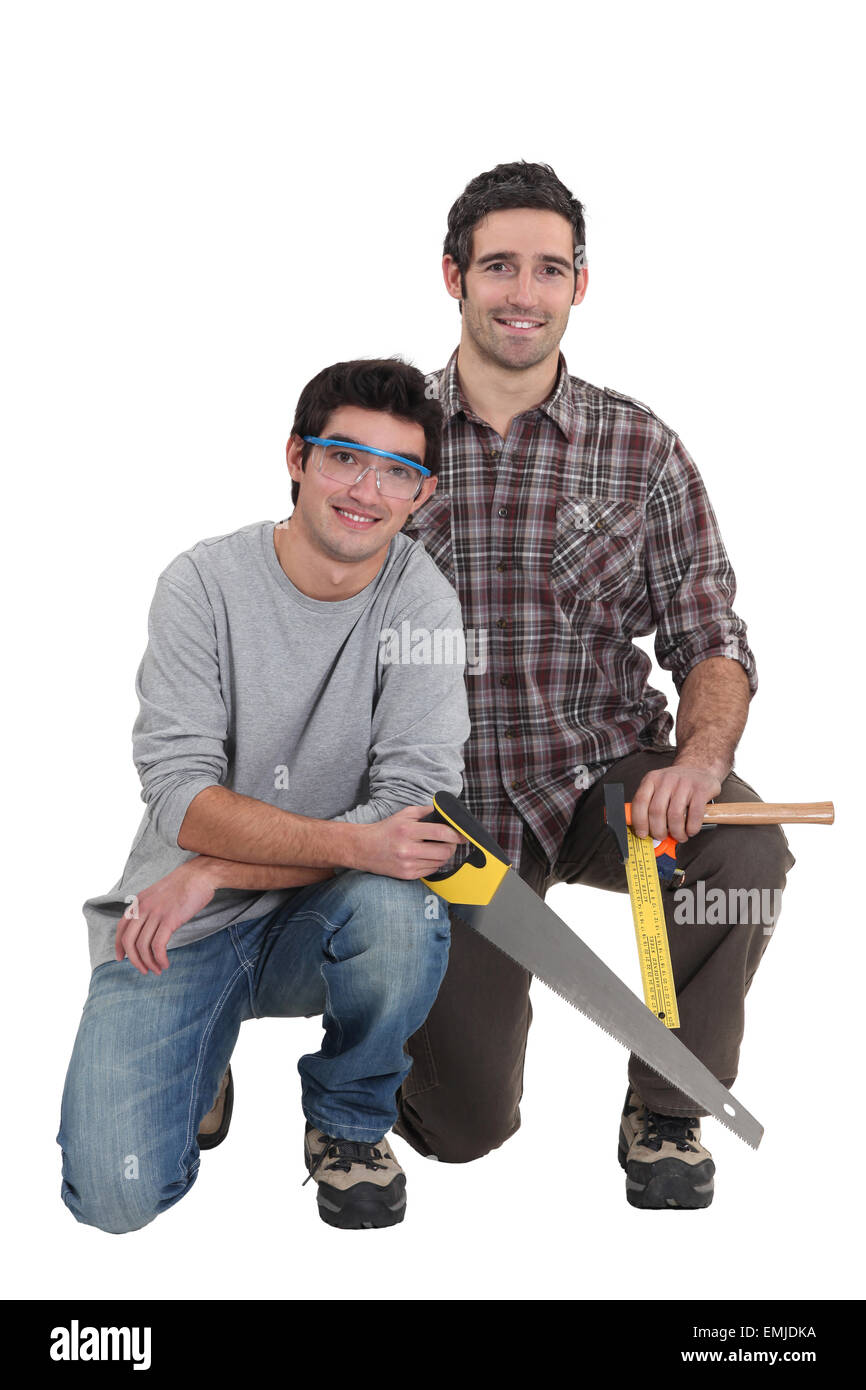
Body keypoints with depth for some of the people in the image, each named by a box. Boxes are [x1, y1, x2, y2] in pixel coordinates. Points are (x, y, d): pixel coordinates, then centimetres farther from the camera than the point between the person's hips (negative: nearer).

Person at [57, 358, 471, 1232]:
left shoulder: (423, 603, -7)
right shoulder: (204, 584, -10)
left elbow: (412, 811, -15)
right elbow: (180, 796, -16)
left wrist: (213, 875, -21)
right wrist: (353, 843, -30)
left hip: (324, 919, 1)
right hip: (179, 925, -1)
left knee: (400, 910, -34)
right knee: (115, 1196, -16)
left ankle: (349, 1122, -3)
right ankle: (199, 1055, 19)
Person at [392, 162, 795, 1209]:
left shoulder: (638, 445, 0)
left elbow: (709, 640, -1)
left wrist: (699, 757, -23)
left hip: (604, 774, 1)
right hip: (450, 802, 0)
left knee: (744, 850, -33)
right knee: (463, 1126, -2)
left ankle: (666, 1115, -5)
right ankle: (462, 997, 36)